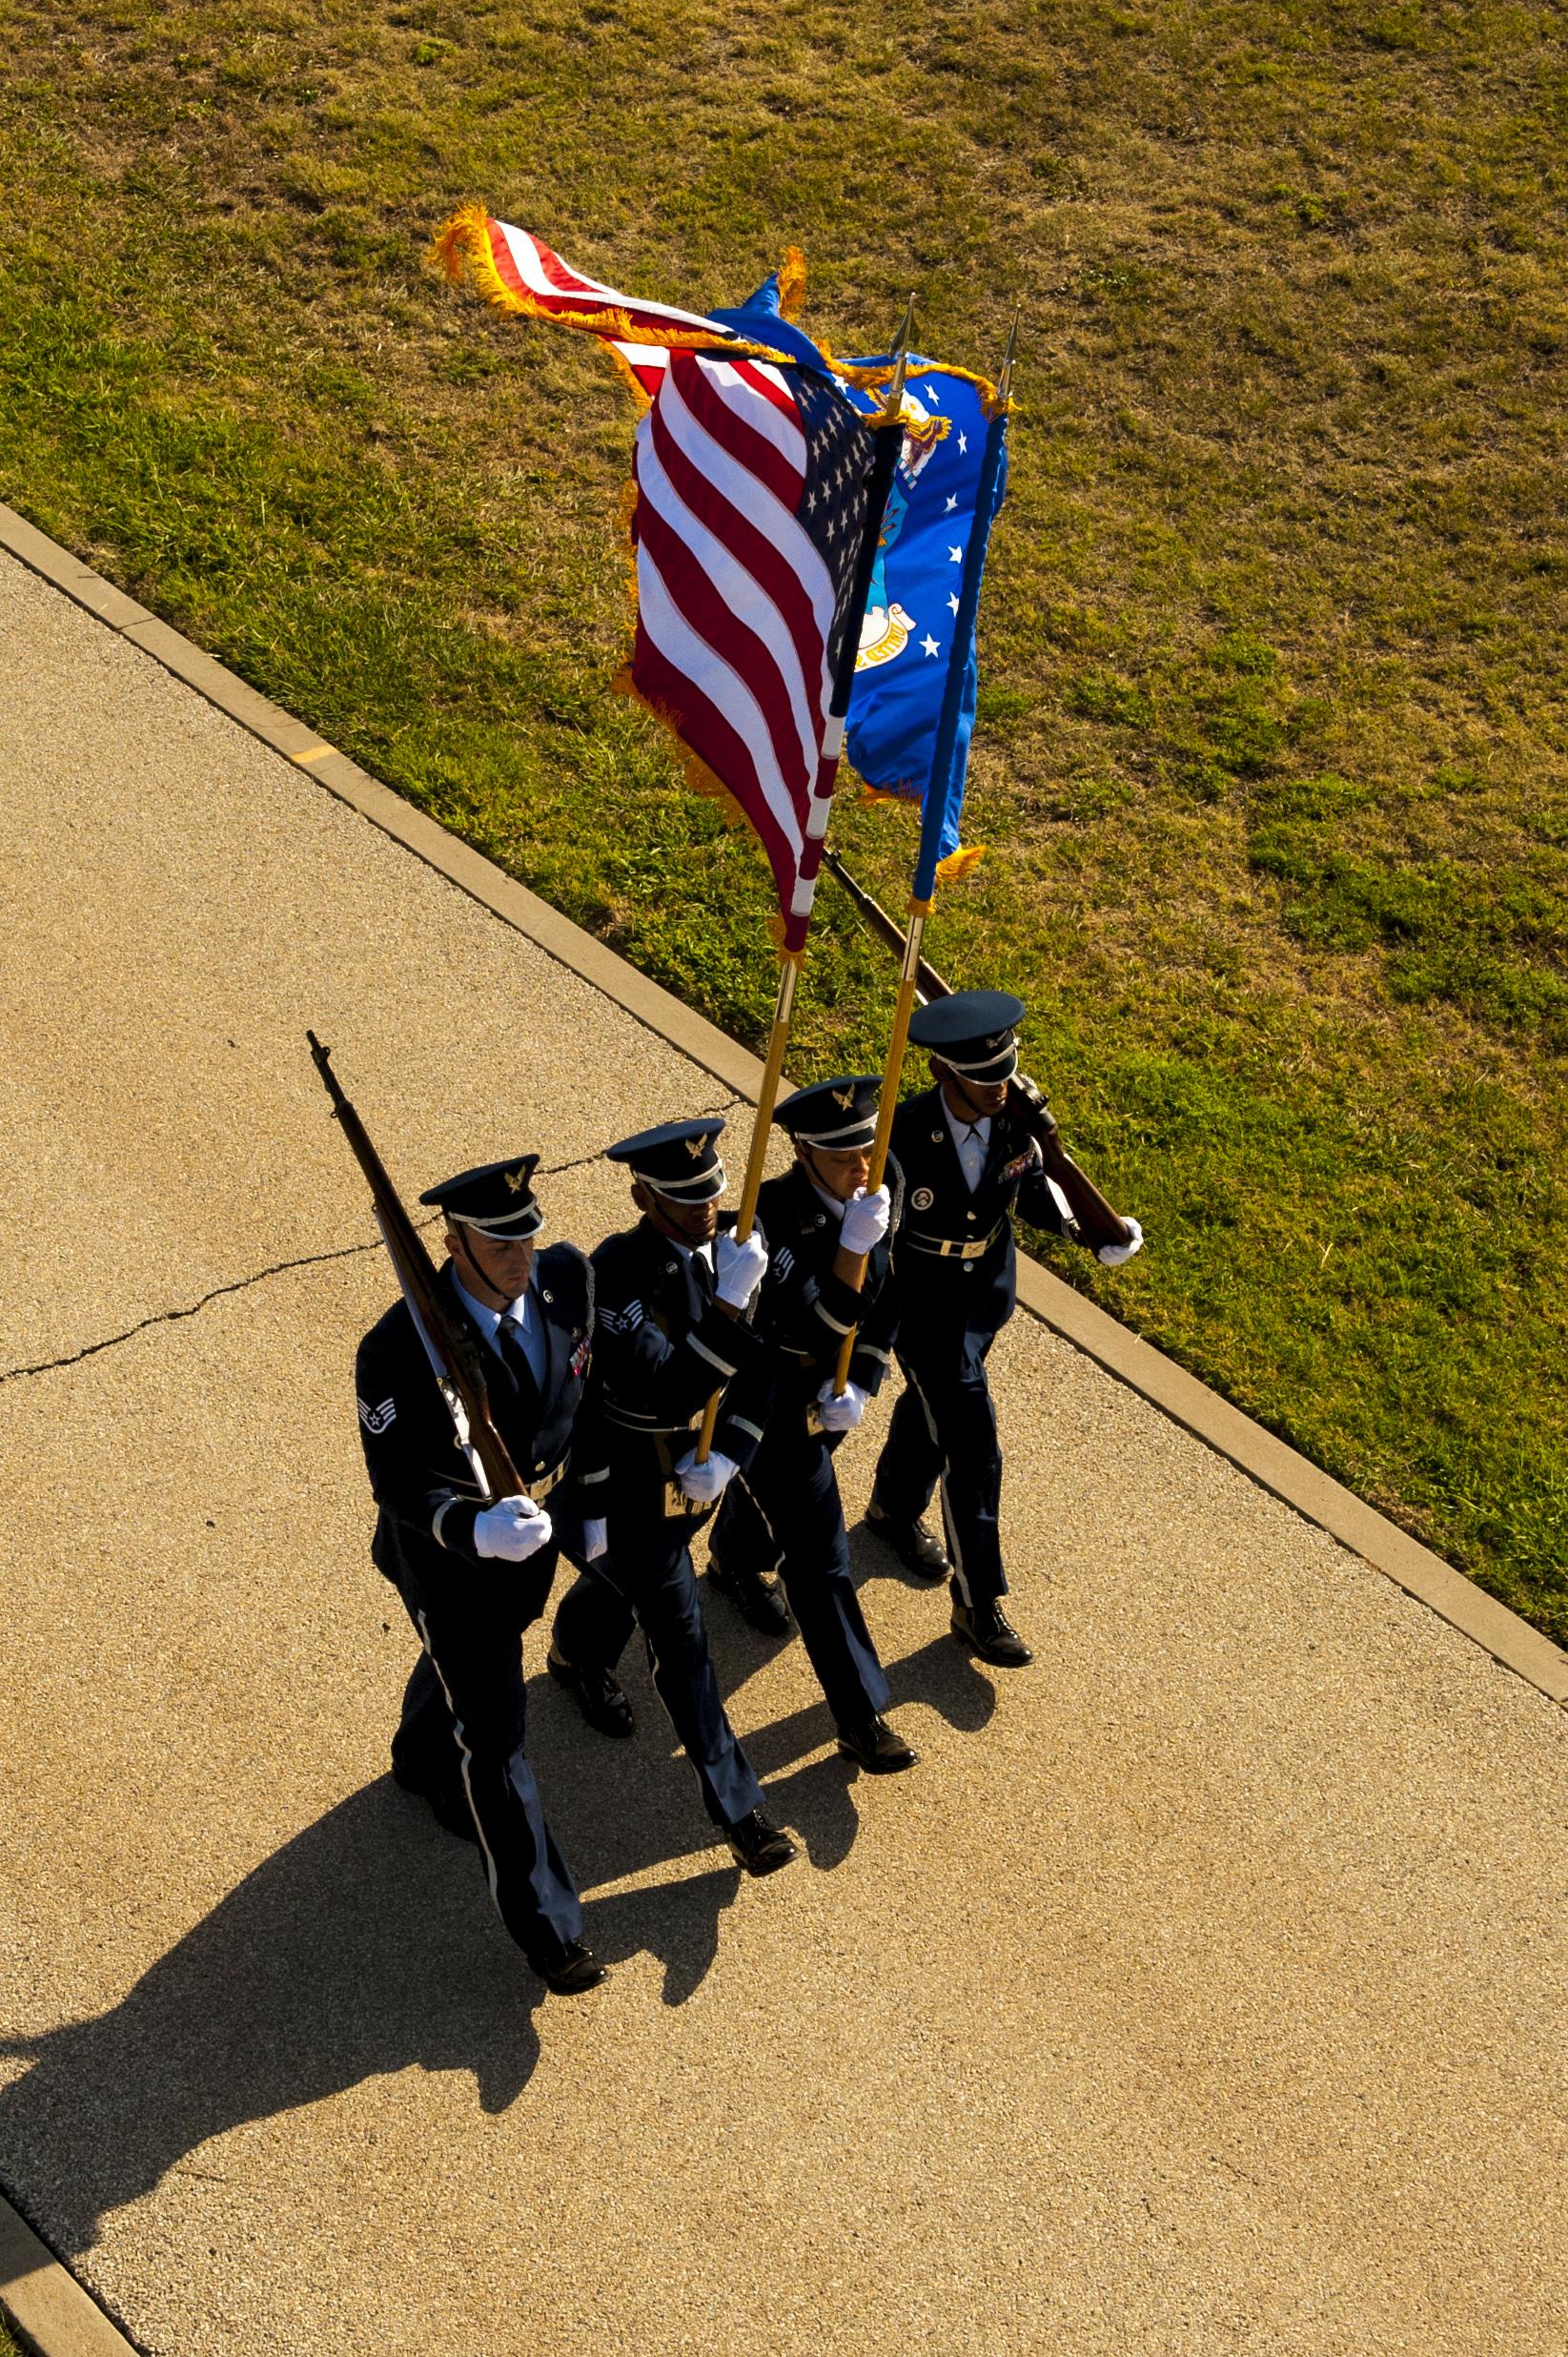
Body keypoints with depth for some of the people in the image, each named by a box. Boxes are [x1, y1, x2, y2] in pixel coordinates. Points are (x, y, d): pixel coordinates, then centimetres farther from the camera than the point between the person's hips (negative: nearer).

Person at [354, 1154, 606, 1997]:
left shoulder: (564, 1278, -18)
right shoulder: (400, 1350, -34)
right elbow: (397, 1484, -27)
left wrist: (583, 1498, 10)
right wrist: (478, 1531, -45)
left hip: (536, 1524, 6)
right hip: (447, 1550, -6)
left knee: (473, 1663, 33)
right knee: (493, 1736, 4)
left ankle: (423, 1763, 66)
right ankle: (547, 1926, 20)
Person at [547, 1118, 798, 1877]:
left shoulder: (729, 1245, -12)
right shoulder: (616, 1276, -31)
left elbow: (759, 1366, -3)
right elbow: (673, 1392, -39)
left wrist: (727, 1455, -15)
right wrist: (728, 1304, -46)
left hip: (701, 1466, 6)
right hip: (633, 1481, -6)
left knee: (625, 1577, 32)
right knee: (679, 1638, 1)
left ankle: (577, 1657, 63)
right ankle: (738, 1809, 10)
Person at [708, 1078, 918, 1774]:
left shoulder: (875, 1195, -12)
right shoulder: (770, 1219, -32)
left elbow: (883, 1305, 1)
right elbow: (815, 1329, -40)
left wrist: (859, 1385, -10)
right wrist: (853, 1246, -48)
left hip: (832, 1389, 7)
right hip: (773, 1397, -7)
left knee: (774, 1486, 33)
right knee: (818, 1555, -4)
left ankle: (734, 1563, 65)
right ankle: (861, 1717, 2)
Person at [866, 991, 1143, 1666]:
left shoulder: (1015, 1115, -17)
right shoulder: (902, 1135, -30)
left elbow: (1032, 1186, 2)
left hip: (991, 1289, 5)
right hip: (926, 1301, -5)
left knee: (932, 1407, 29)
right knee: (971, 1451, -5)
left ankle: (894, 1509, 57)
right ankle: (978, 1606, 8)